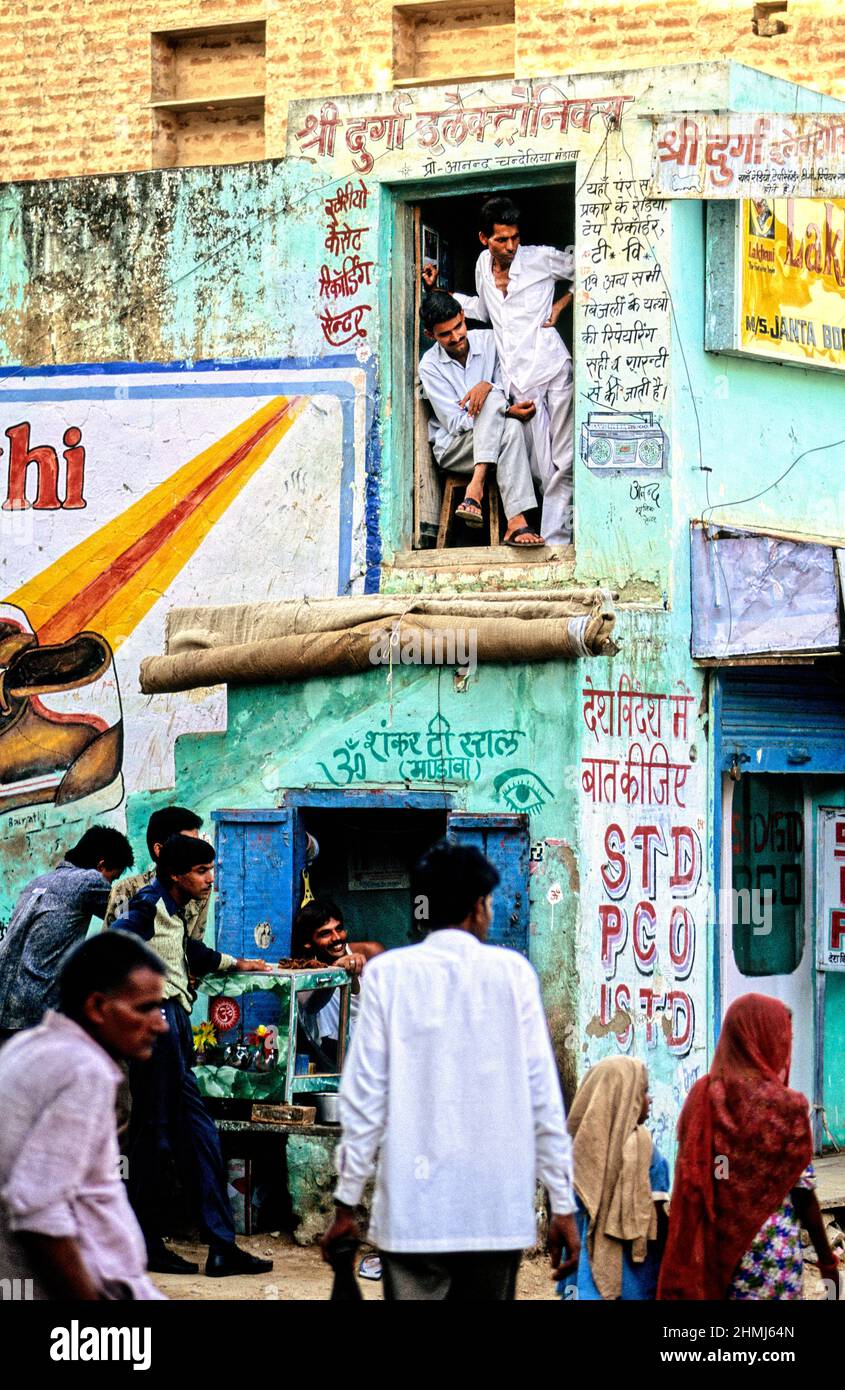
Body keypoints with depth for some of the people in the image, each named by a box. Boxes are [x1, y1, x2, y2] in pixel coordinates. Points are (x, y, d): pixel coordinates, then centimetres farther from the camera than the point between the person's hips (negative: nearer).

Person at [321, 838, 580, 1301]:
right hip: (497, 1211, 0)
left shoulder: (388, 974, 3)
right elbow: (543, 1097, 0)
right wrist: (563, 1204, 4)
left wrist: (347, 1202, 6)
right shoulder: (512, 973, 2)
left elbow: (364, 1096, 0)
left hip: (411, 1211, 0)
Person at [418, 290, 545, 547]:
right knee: (504, 419, -34)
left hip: (491, 442, 2)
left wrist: (489, 386, -19)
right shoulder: (430, 366, -6)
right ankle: (516, 522, -45)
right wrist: (505, 411, -22)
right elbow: (455, 423, -11)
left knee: (510, 429, -35)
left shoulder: (489, 341, 2)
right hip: (453, 448, -2)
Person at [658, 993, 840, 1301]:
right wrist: (827, 1262, 2)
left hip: (712, 1249, 5)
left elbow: (689, 1183, 5)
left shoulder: (701, 1096, 2)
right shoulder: (785, 1107, -11)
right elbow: (804, 1194, -8)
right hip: (772, 1249, -5)